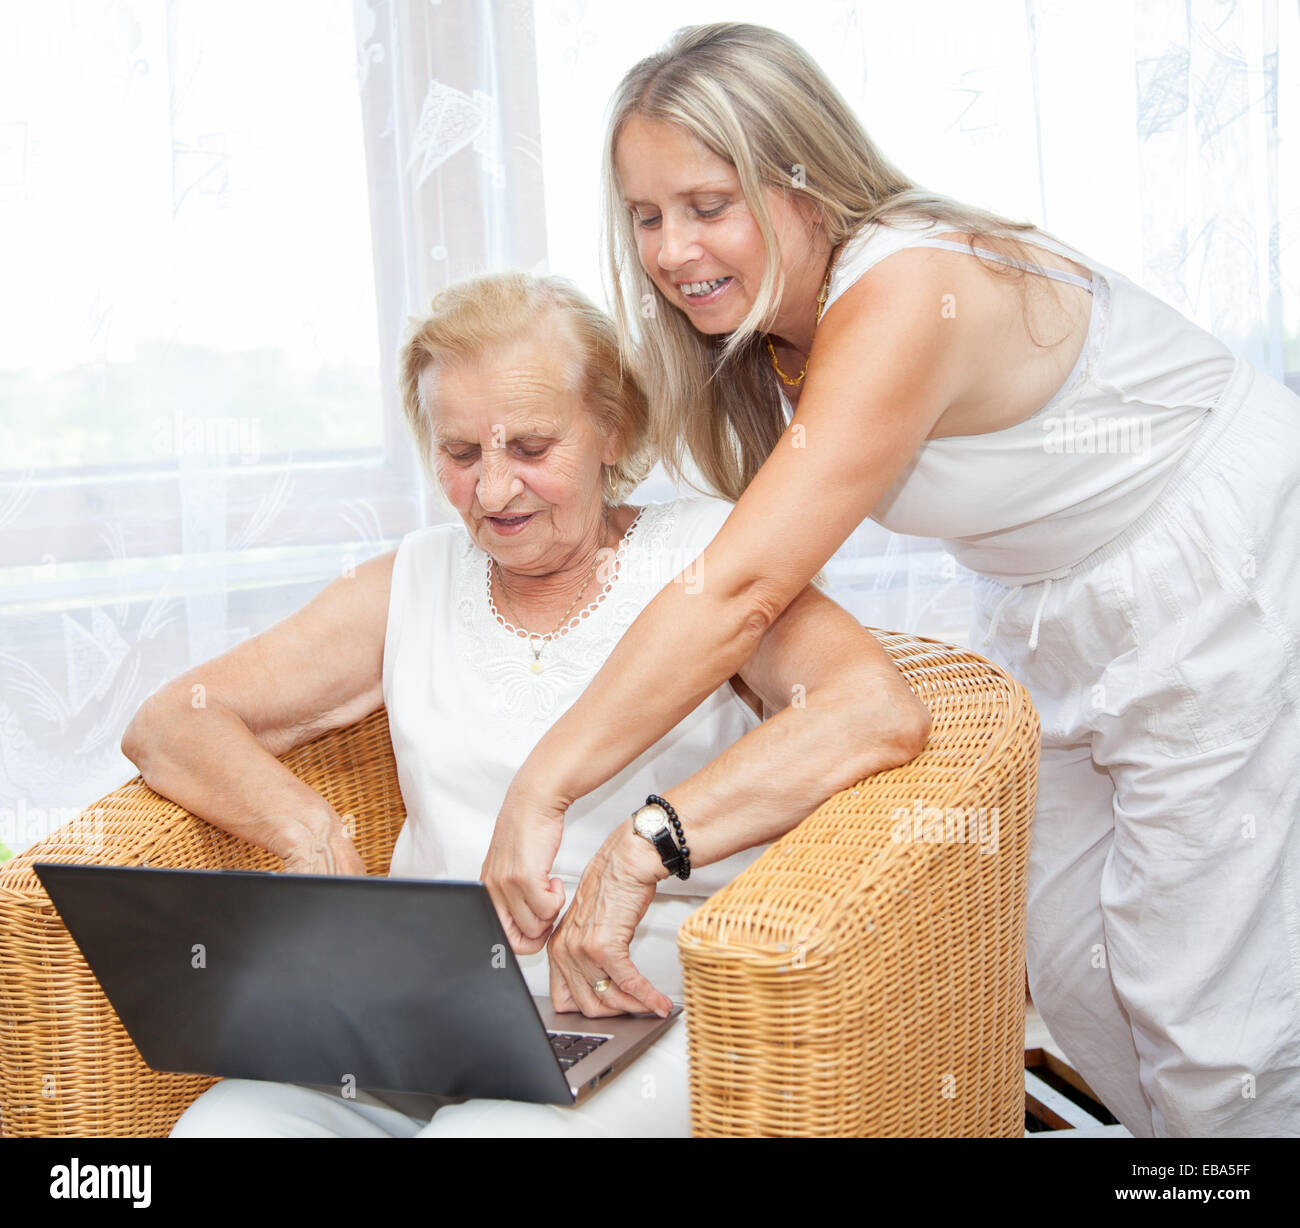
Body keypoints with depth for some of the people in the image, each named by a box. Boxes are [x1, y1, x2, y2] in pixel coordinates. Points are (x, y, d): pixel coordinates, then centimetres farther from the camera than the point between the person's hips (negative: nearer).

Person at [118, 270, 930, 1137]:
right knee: (221, 1124, -23)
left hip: (642, 1019, -4)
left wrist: (636, 853, -24)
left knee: (488, 1130, -33)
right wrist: (311, 831, -9)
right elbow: (169, 726, 12)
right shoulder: (414, 586, 16)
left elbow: (883, 712, -16)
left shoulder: (699, 553, 3)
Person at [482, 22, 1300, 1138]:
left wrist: (543, 790, -36)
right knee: (1066, 966, 11)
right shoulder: (770, 325, -3)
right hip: (1055, 614, 8)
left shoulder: (907, 298, -31)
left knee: (1201, 1004, -4)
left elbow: (744, 589, -37)